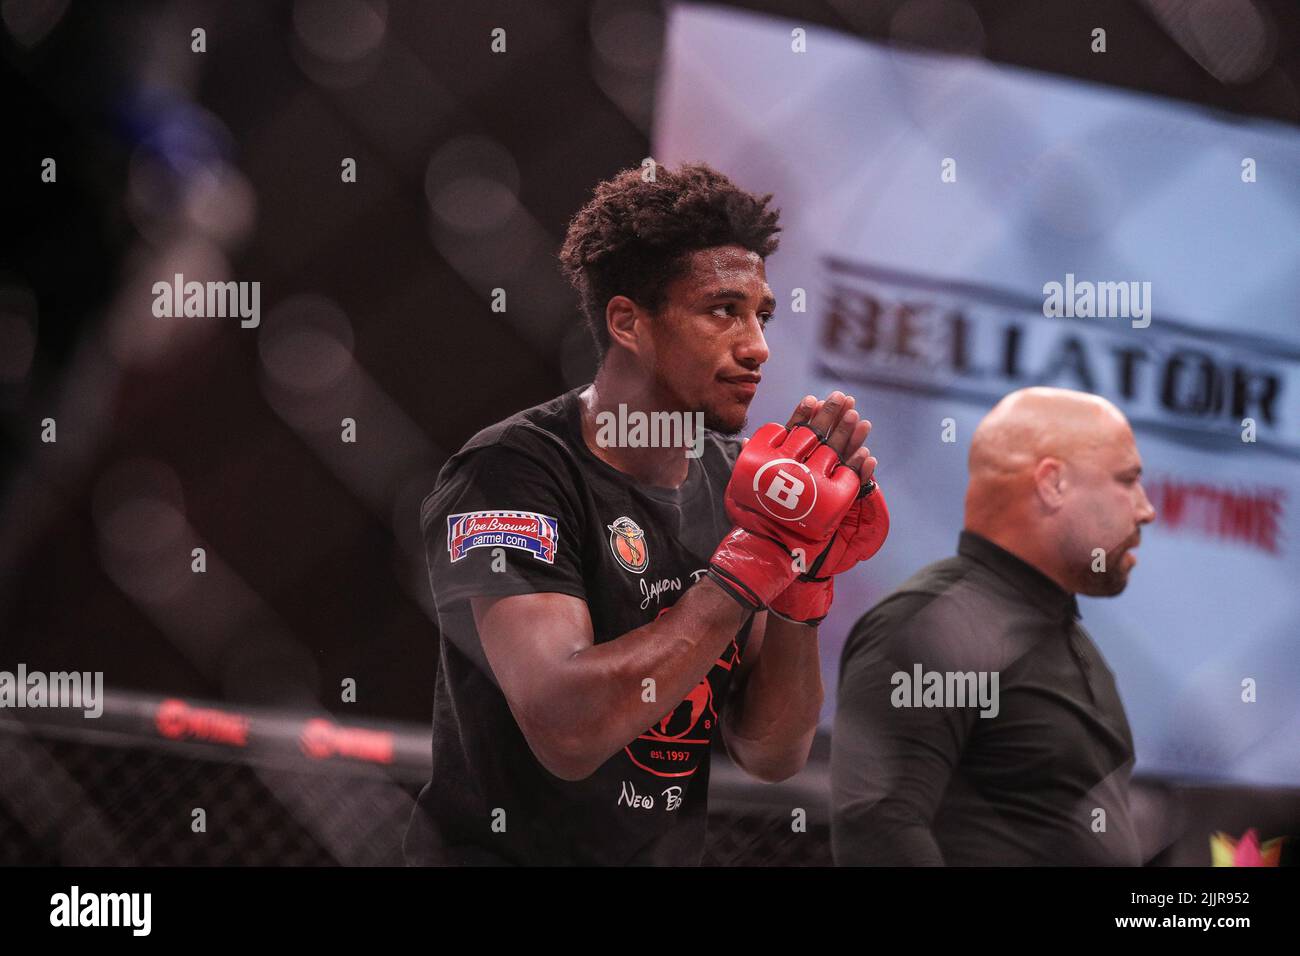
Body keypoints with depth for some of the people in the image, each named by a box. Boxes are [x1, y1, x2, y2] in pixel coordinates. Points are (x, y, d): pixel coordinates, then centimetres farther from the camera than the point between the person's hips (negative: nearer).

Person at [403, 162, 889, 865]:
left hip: (674, 852, 5)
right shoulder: (510, 473, -14)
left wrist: (802, 578, -12)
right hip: (504, 849, -5)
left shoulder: (730, 479, 2)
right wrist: (752, 563, -23)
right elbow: (567, 732, -27)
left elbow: (771, 755, 1)